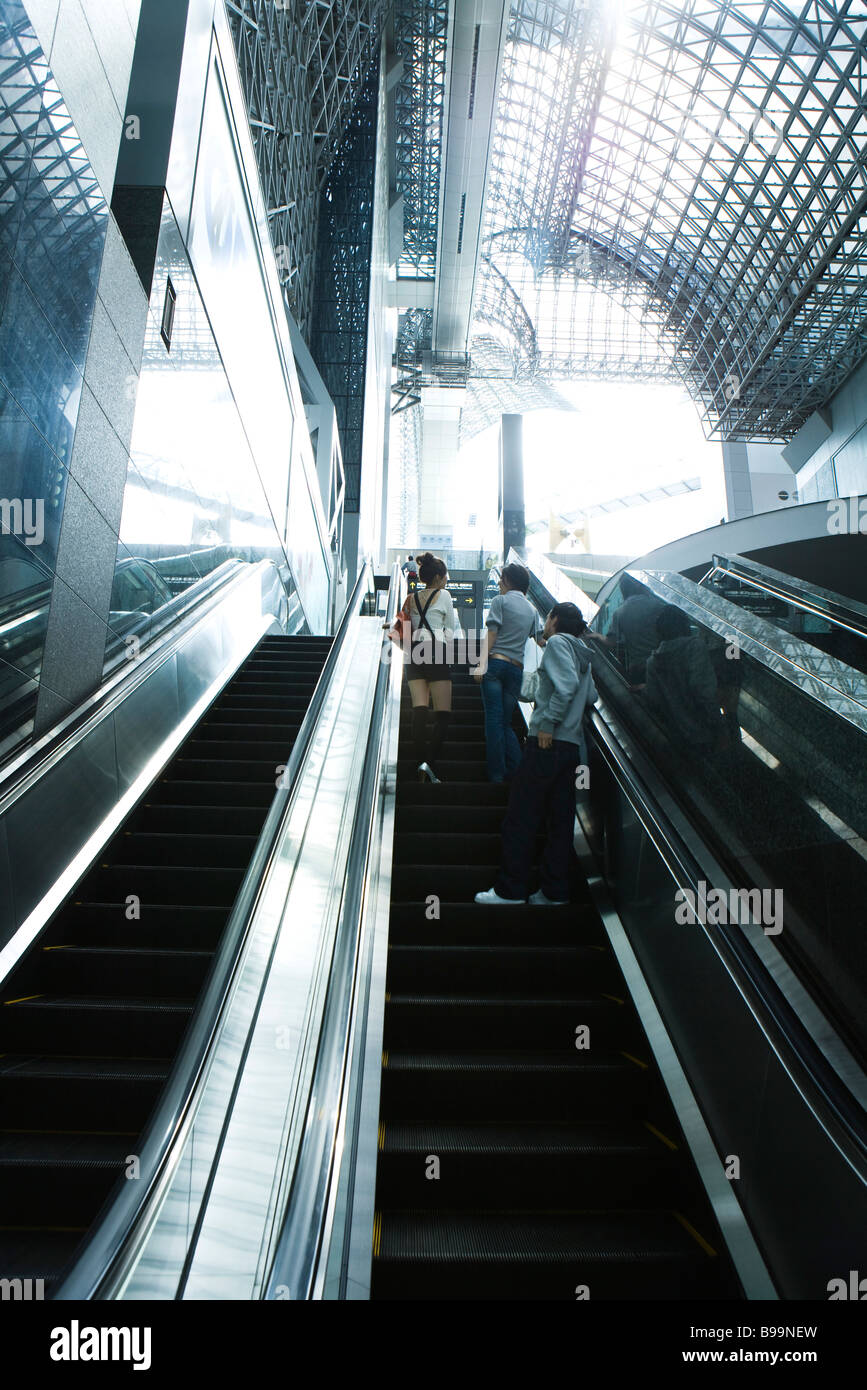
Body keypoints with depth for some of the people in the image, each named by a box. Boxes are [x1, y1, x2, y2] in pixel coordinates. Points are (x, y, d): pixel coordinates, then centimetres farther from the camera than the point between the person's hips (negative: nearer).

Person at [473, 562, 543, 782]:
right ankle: (518, 770, -3)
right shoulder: (532, 609, 17)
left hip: (496, 663, -4)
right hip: (517, 669, 5)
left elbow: (491, 634, -5)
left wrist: (482, 663, -8)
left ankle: (496, 776, -8)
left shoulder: (500, 600, 3)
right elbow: (540, 640, 13)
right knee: (506, 722, 12)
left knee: (494, 719, -5)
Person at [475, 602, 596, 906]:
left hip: (548, 743, -9)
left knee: (521, 816, -4)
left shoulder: (557, 642, -3)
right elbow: (591, 695, 10)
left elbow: (567, 684, -19)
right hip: (572, 744, 9)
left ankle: (509, 889, -1)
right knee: (560, 819, 9)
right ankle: (554, 890, 14)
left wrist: (547, 722, -19)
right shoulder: (582, 653, 21)